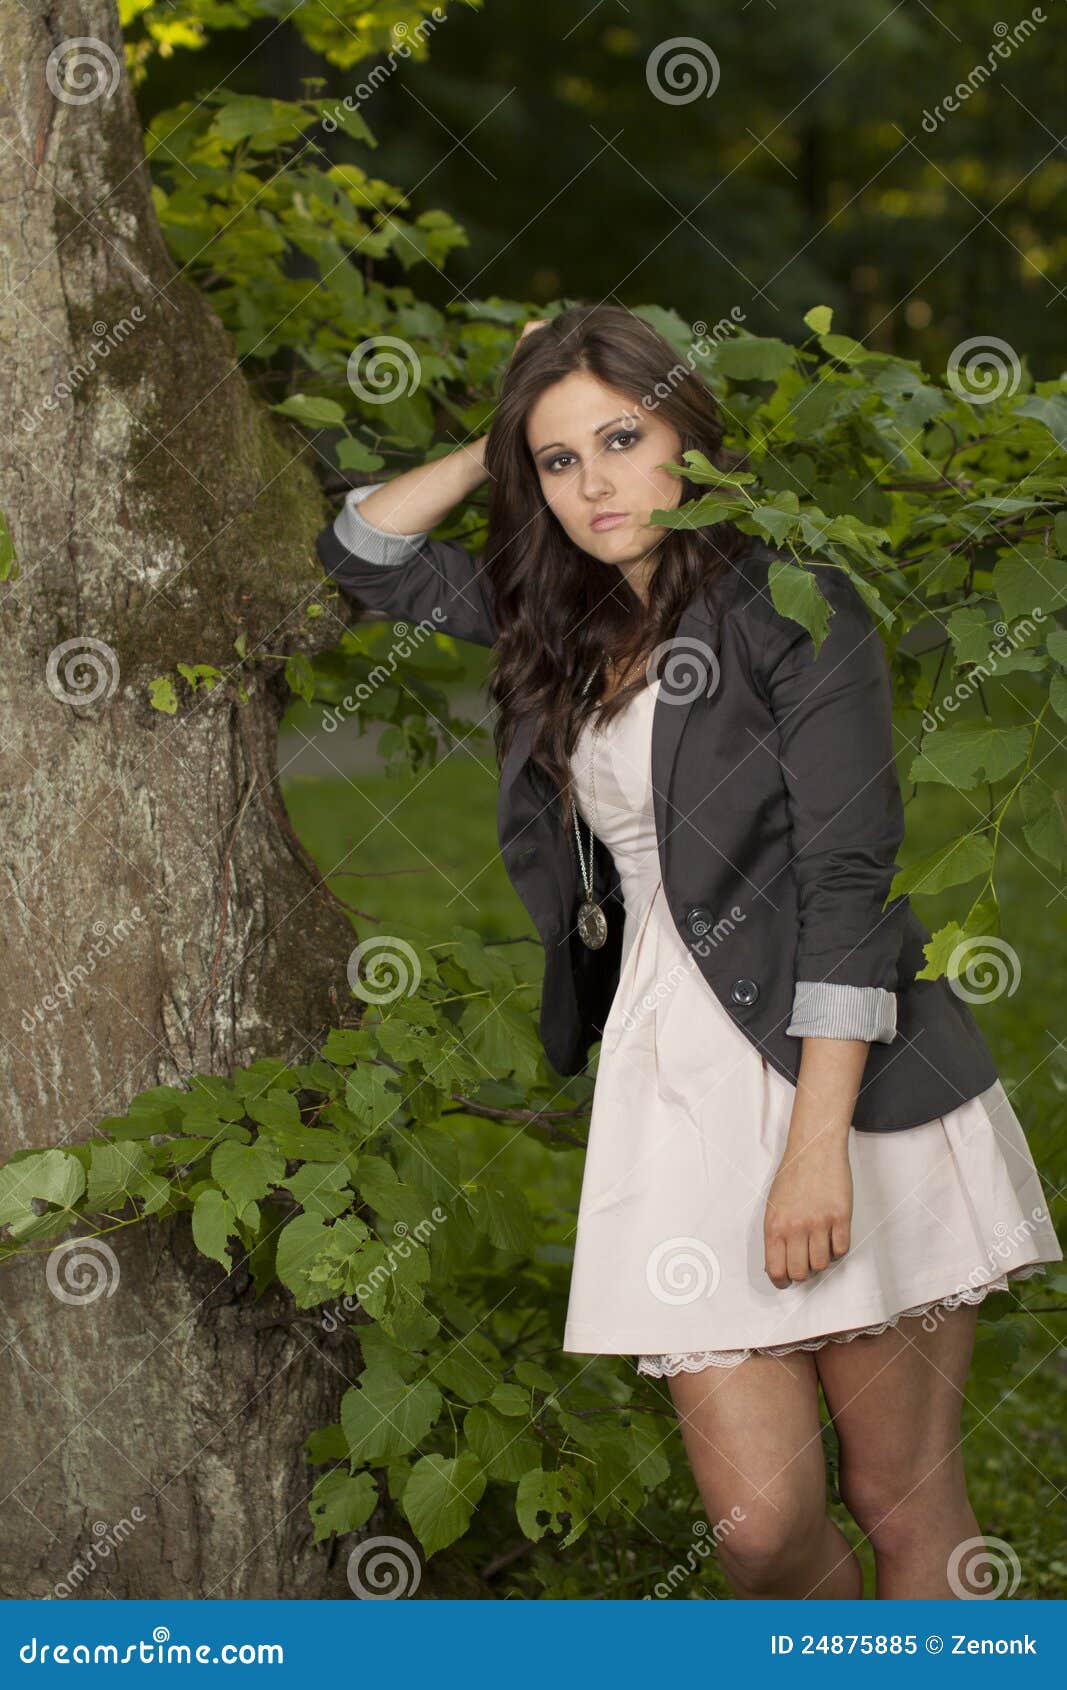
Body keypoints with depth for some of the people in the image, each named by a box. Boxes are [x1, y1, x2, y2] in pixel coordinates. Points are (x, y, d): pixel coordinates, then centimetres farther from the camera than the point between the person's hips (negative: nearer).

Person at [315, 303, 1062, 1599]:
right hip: (674, 1077, 5)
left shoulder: (788, 601, -4)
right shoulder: (563, 618, 16)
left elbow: (852, 877, -10)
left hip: (846, 1076, -5)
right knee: (760, 1523, -5)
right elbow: (364, 555, 27)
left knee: (904, 1502, -2)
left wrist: (817, 1143, -17)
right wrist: (498, 449, 16)